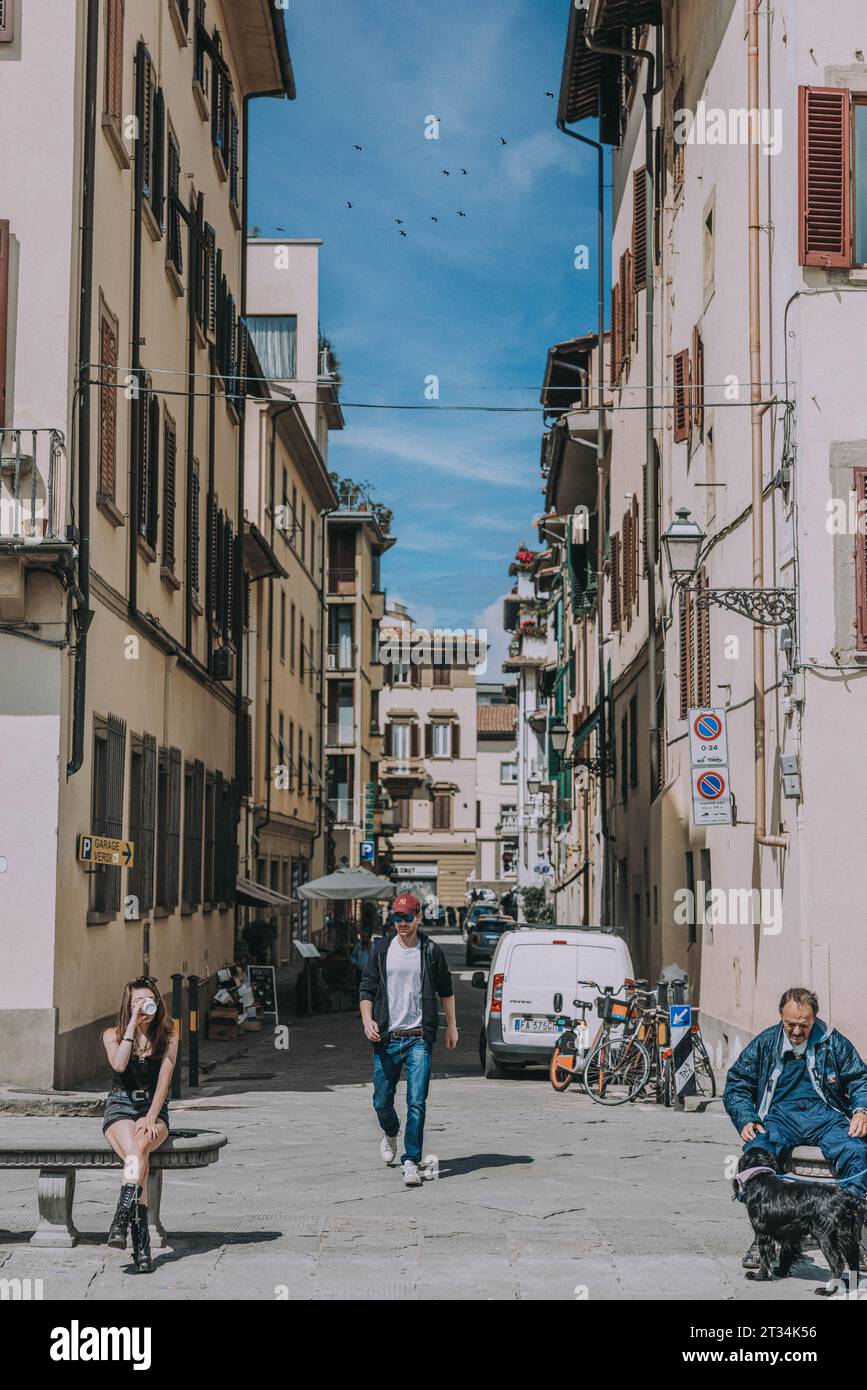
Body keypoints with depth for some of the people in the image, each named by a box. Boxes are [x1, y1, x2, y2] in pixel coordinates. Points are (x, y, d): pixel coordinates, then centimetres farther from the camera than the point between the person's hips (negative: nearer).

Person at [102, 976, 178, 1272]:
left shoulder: (168, 1037, 6)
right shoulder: (113, 1035, 5)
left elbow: (164, 1081, -3)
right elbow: (119, 1065, -16)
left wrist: (151, 1118, -15)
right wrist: (133, 1024, -14)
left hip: (154, 1108, 1)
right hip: (120, 1107, -1)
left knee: (140, 1147, -36)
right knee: (136, 1157, -32)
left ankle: (120, 1223, -42)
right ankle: (142, 1244, -38)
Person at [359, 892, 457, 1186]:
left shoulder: (432, 951, 2)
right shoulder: (381, 949, 5)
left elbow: (446, 990, 14)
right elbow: (367, 988, 5)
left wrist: (451, 1026, 15)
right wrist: (367, 1019, -11)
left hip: (419, 1039, -2)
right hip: (386, 1039, 2)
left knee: (417, 1103, -10)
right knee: (382, 1102, 10)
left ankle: (411, 1162, -6)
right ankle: (390, 1133, 42)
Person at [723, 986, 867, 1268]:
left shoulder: (833, 1042, 11)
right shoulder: (764, 1043, 12)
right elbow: (736, 1086, 13)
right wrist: (746, 1120, -6)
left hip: (824, 1115, 0)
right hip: (779, 1115, 0)